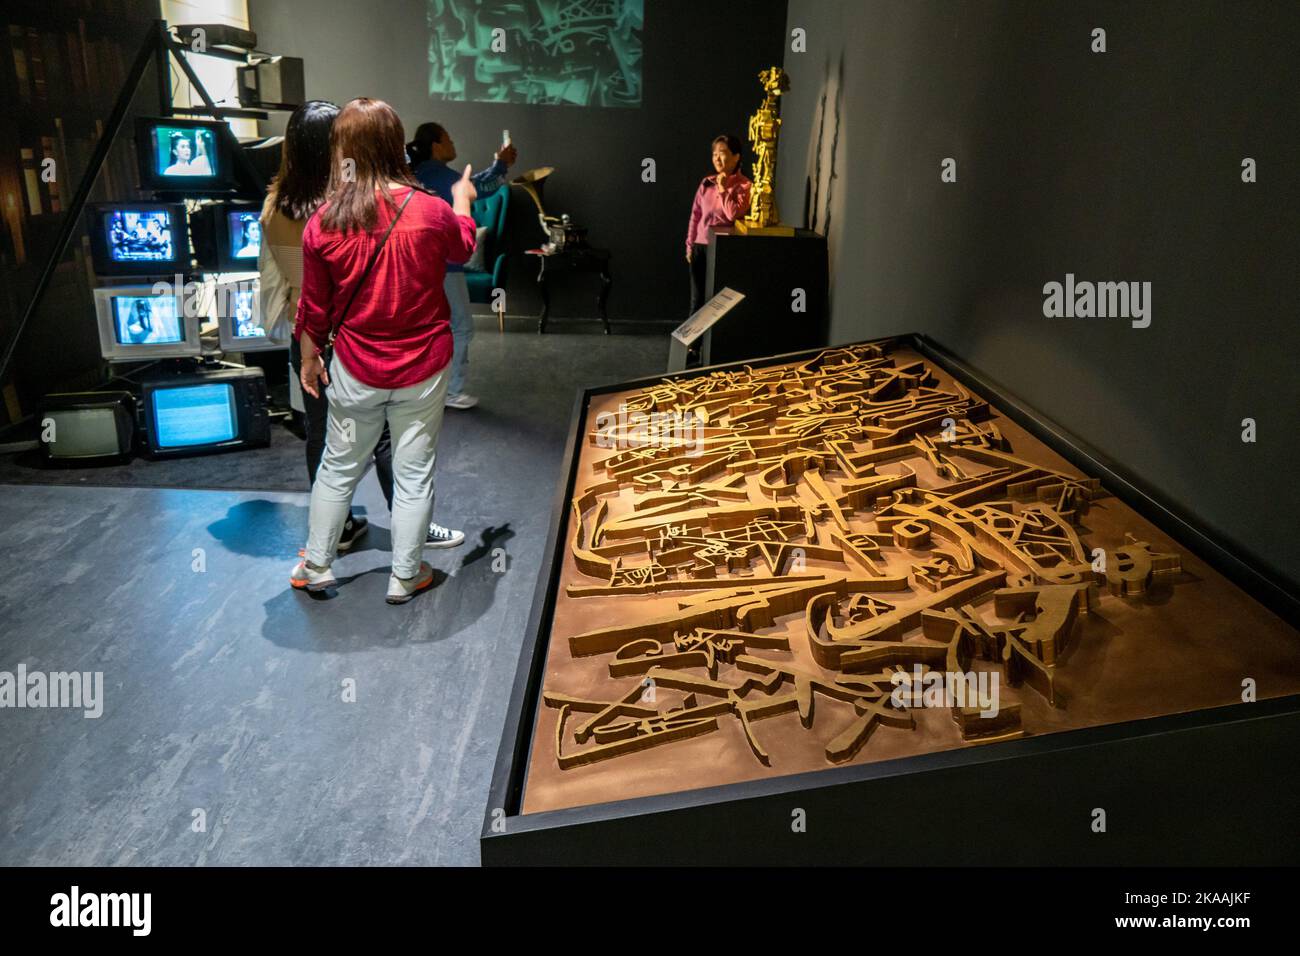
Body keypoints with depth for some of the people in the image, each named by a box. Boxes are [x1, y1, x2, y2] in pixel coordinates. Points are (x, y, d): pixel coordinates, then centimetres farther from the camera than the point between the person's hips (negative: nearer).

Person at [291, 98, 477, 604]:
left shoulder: (323, 224, -11)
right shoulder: (432, 211, -14)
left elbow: (315, 306, 0)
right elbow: (463, 250, 9)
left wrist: (310, 355, 17)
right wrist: (463, 202, 28)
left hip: (356, 371, 1)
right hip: (423, 370, -1)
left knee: (339, 468, 19)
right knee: (414, 474, 12)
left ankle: (316, 566, 33)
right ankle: (404, 577, 24)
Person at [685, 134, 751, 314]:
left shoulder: (743, 186, -5)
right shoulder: (707, 183, 8)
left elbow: (733, 214, -20)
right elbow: (695, 215, 11)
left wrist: (723, 189, -10)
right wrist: (690, 245, 7)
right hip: (700, 246, 4)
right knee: (697, 300, 7)